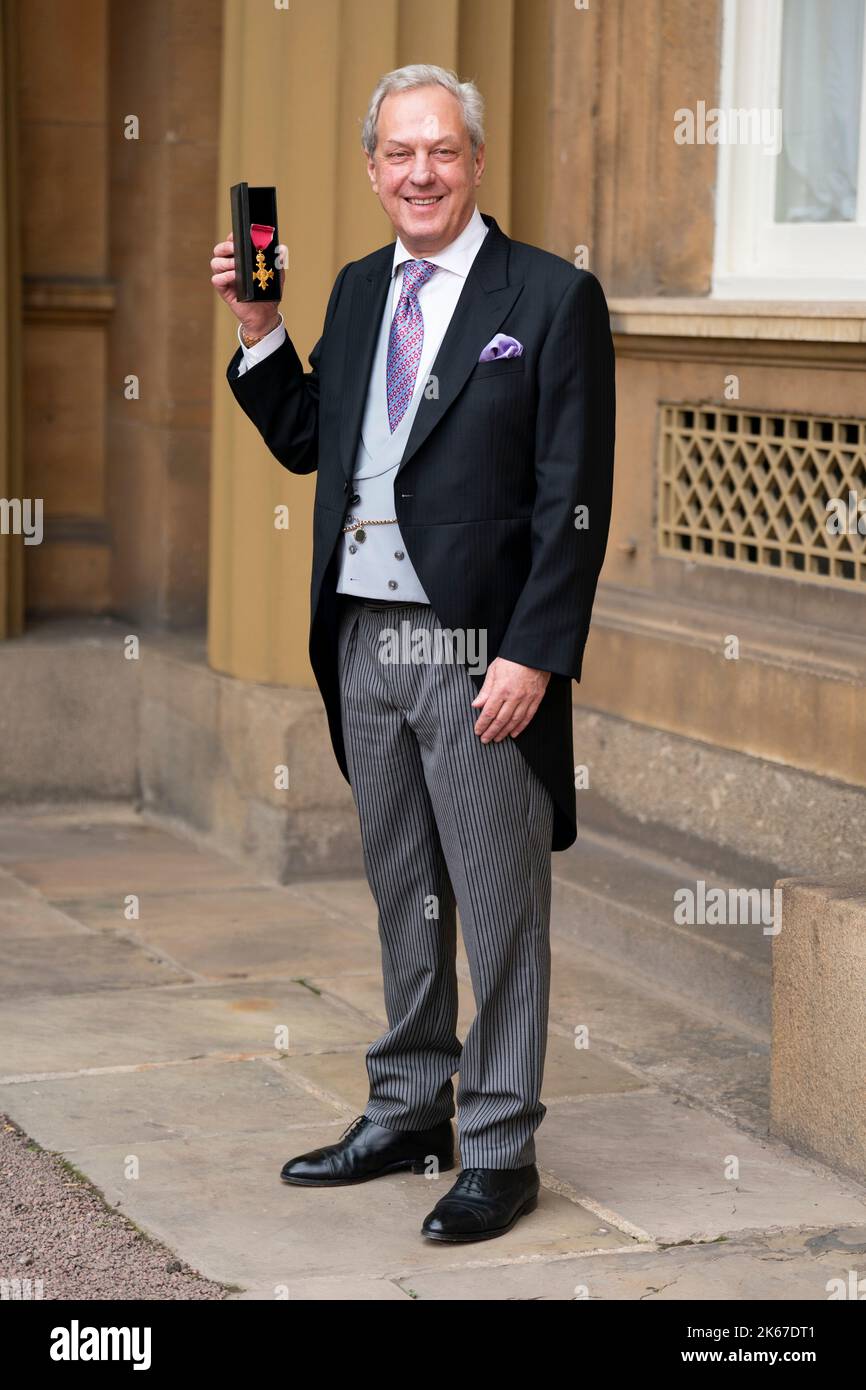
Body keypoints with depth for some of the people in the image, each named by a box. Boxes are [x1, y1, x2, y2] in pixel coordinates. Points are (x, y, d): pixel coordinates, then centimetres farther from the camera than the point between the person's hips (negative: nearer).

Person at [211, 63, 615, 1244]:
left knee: (499, 912, 2)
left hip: (479, 654, -6)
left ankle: (500, 1152, 12)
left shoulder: (552, 298, -7)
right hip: (364, 646, 6)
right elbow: (305, 444, 19)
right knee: (403, 898, 17)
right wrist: (261, 330, 6)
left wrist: (534, 655, -17)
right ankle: (407, 1114, 30)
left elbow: (574, 500, -11)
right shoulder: (358, 292, 12)